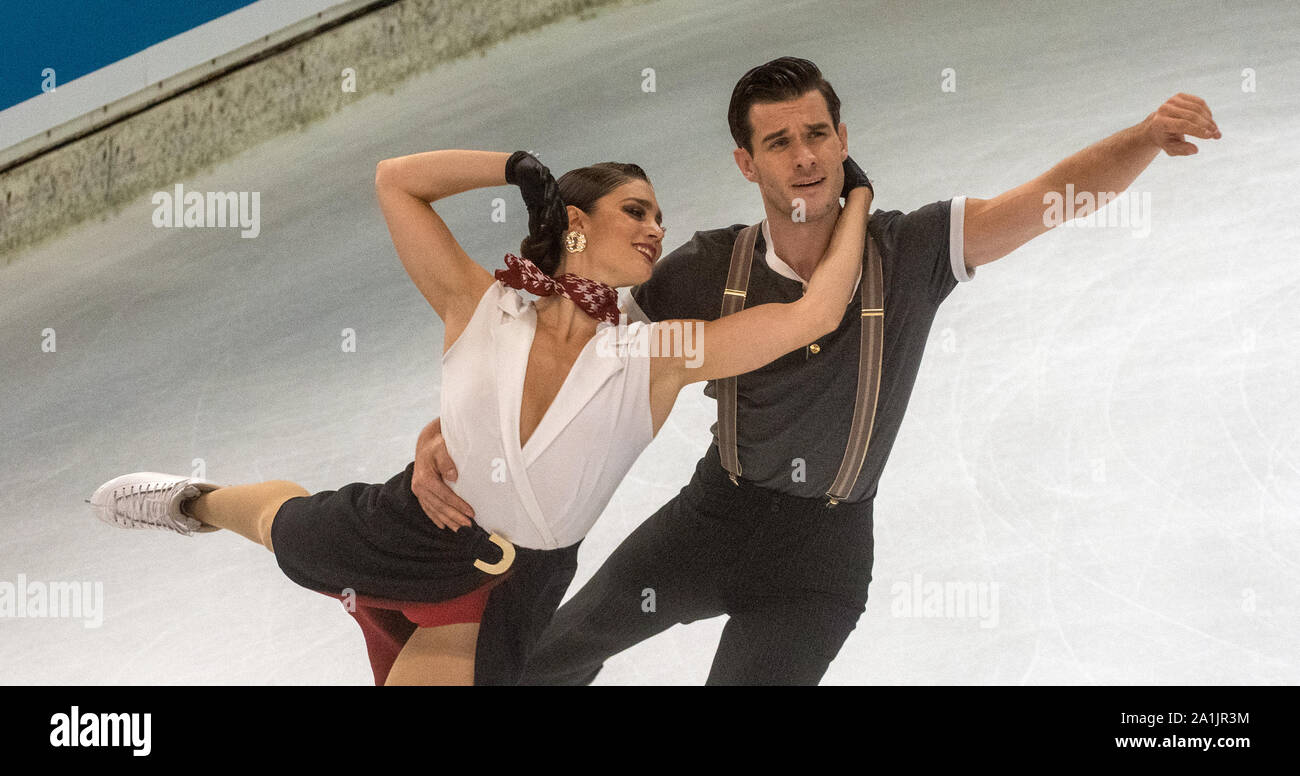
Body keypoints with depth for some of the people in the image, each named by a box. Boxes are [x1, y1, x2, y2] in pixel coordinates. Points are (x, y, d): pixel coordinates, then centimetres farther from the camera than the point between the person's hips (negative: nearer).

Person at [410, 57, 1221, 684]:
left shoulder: (911, 251, -16)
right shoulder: (710, 269, -12)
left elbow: (1057, 193, -25)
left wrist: (1147, 136, -45)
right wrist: (444, 429, -22)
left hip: (822, 551, -3)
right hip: (718, 509, 3)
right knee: (555, 651, 17)